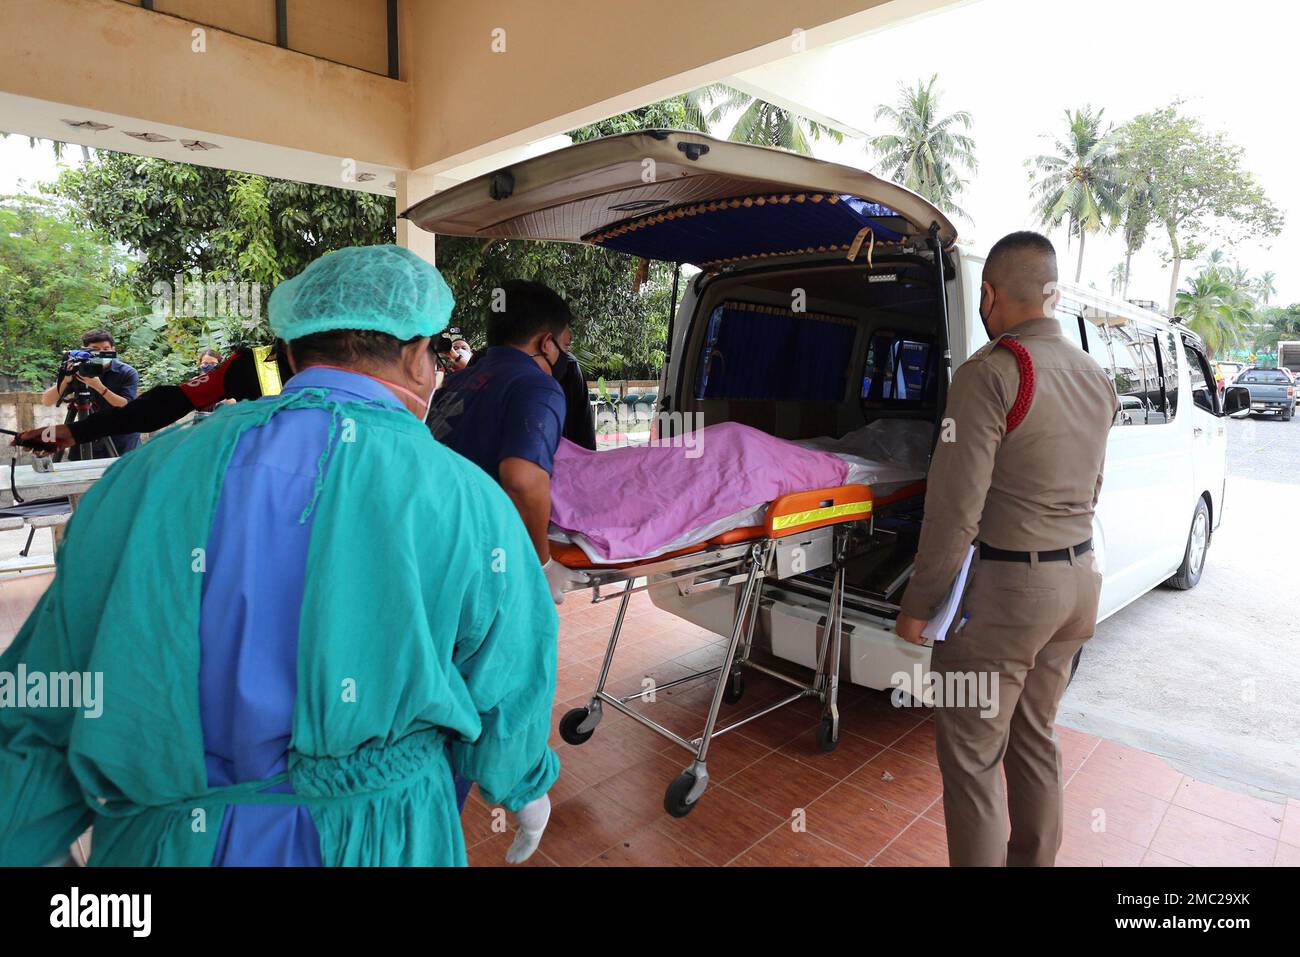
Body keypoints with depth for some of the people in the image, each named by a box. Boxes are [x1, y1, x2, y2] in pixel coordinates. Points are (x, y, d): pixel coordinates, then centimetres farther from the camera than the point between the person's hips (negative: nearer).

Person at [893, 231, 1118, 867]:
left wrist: (918, 605, -11)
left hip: (1004, 588, -9)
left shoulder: (991, 373, -18)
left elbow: (954, 508, -20)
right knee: (1034, 737, 23)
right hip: (1077, 581, 9)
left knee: (971, 758, 4)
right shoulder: (1097, 378, 9)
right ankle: (1033, 859, 39)